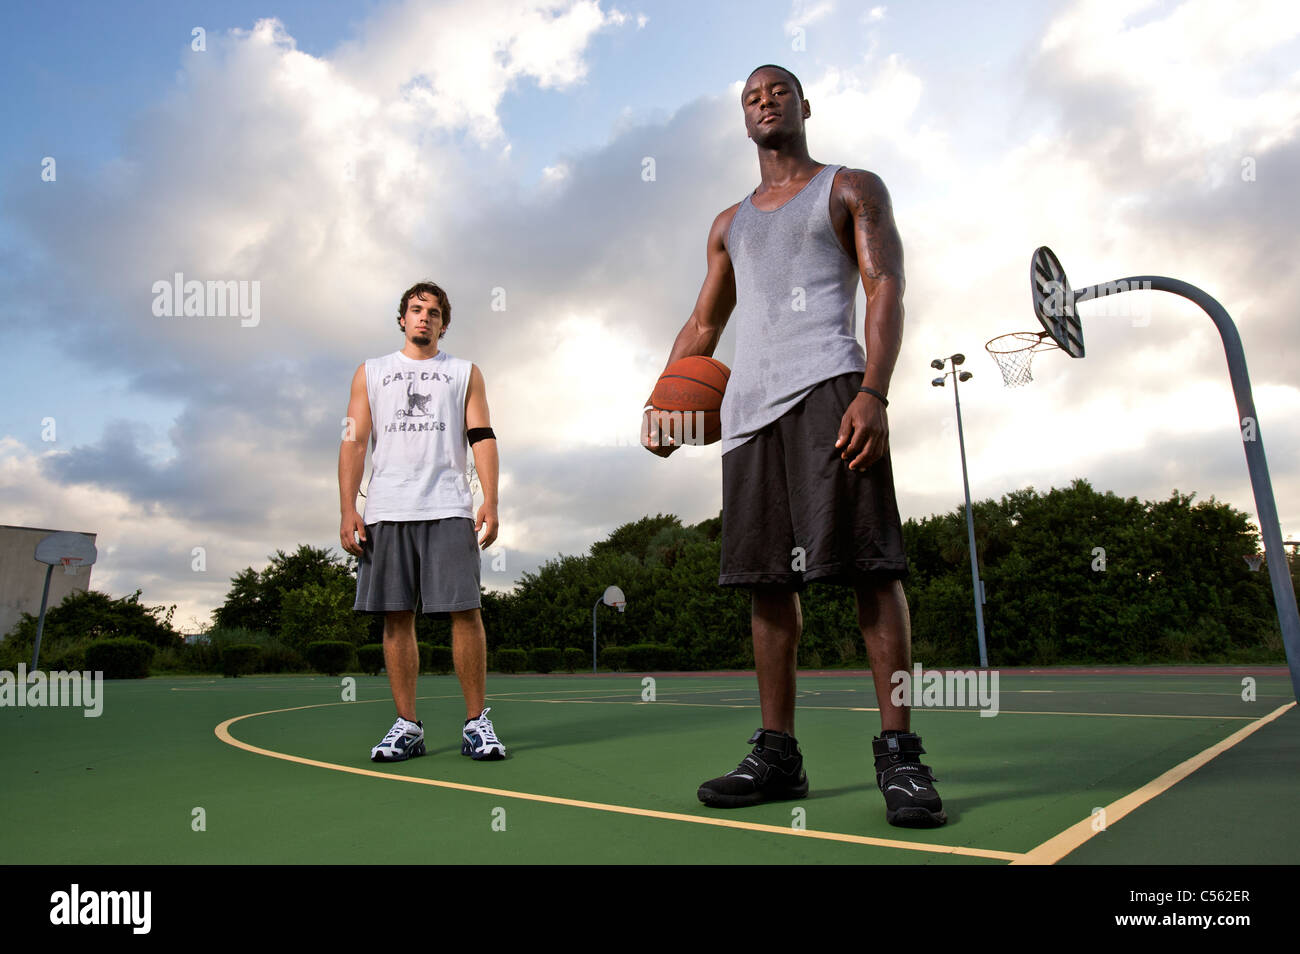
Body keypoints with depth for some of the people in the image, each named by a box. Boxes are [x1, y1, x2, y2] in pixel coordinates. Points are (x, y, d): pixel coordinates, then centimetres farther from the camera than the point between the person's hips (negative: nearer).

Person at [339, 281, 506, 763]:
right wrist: (348, 510, 0)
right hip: (387, 511, 2)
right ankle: (407, 726, 11)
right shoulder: (371, 372, 18)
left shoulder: (465, 372, 16)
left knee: (465, 611, -7)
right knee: (397, 616, 2)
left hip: (449, 510, -1)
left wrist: (491, 502, -6)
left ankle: (476, 723, 2)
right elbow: (354, 442, 11)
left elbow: (482, 439, 7)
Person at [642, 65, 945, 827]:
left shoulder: (852, 190, 15)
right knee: (767, 575, 2)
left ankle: (899, 752, -6)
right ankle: (778, 755, 8)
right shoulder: (730, 224, 28)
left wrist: (874, 393, -16)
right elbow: (704, 326, 25)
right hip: (749, 403, 5)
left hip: (828, 385, -4)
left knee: (868, 562, -12)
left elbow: (886, 290, 1)